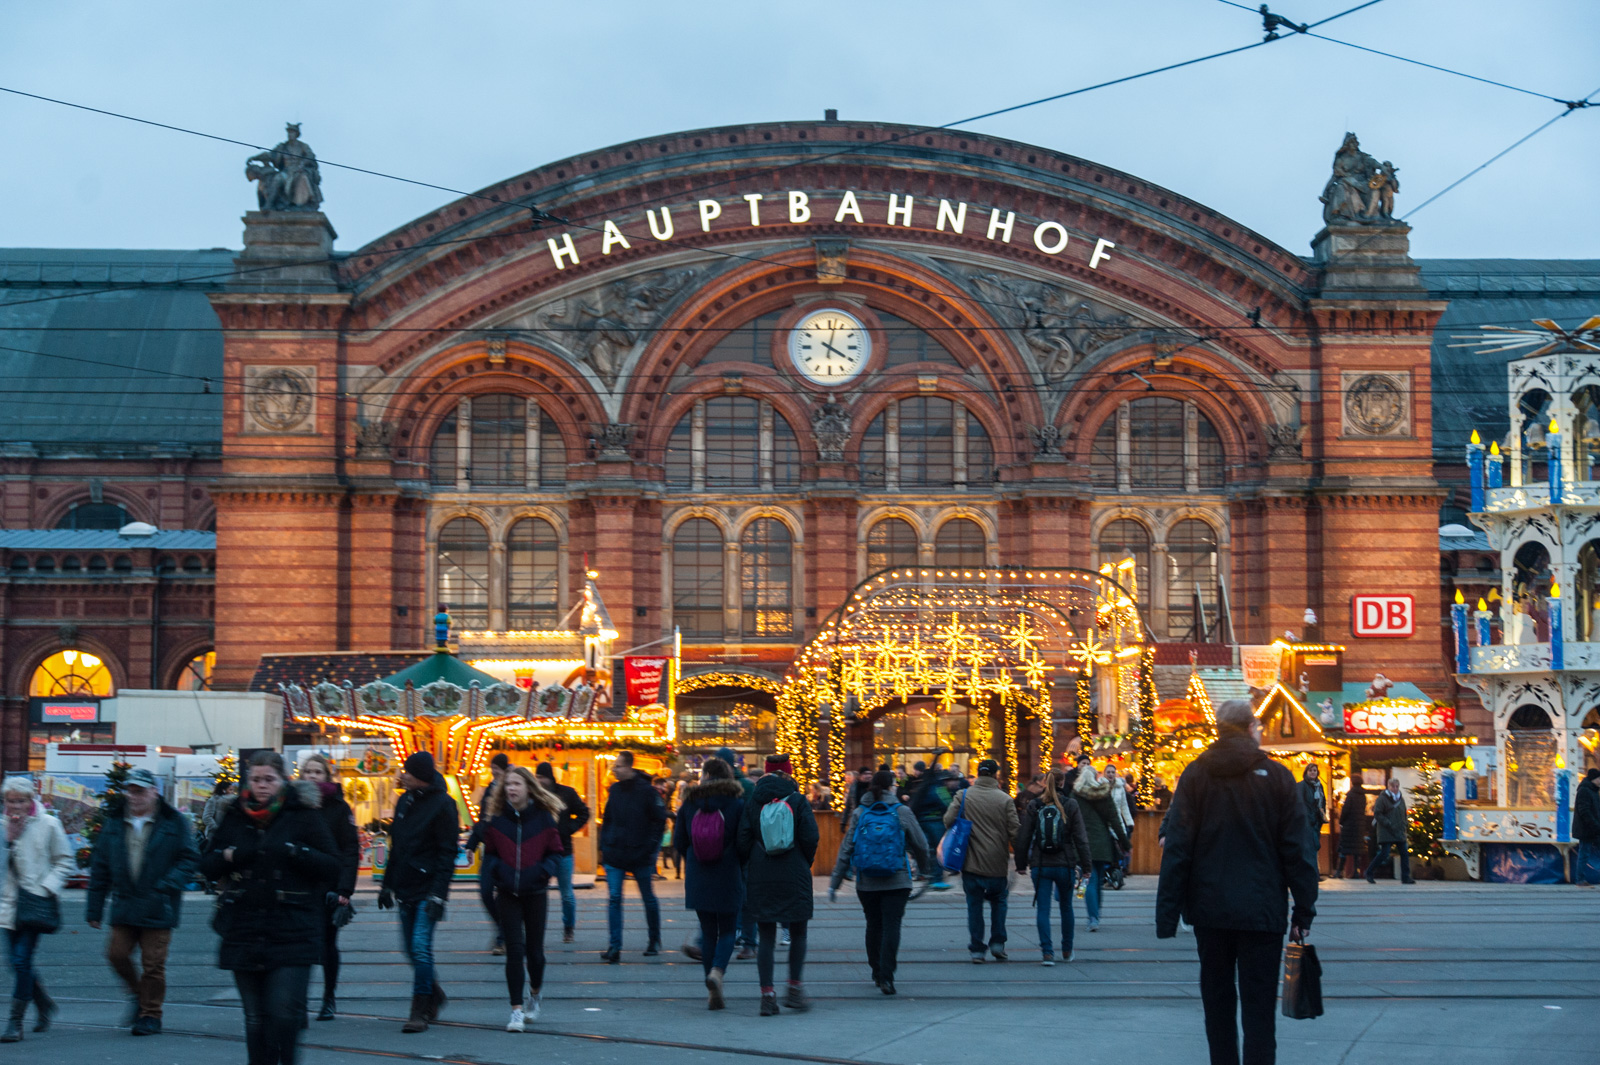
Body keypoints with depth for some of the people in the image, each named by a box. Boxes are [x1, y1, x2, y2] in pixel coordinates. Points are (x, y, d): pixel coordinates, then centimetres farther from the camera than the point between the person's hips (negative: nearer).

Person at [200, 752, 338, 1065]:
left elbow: (332, 866, 0)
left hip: (292, 934, -3)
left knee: (285, 1013, -12)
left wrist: (297, 854, -15)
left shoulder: (303, 814, 2)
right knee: (255, 1018, 8)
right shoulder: (233, 816, 11)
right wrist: (227, 856, -4)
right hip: (244, 933, 3)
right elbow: (206, 865, 17)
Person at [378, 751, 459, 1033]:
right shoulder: (405, 801, 12)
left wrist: (438, 894, -19)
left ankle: (420, 1011, -7)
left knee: (421, 946, -12)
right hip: (405, 888, 7)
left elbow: (447, 853, -13)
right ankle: (434, 995, 31)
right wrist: (387, 884, 17)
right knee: (411, 948, 11)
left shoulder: (442, 805, -10)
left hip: (428, 889, -7)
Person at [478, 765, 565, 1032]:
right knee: (514, 949, -7)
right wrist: (497, 870, -7)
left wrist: (543, 871, -14)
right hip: (507, 893, 0)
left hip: (535, 892, 0)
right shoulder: (495, 820, 1)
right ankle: (517, 1009, -2)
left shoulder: (544, 819, -2)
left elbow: (555, 852, 4)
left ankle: (535, 992, 37)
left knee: (534, 950, 7)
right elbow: (490, 852, 12)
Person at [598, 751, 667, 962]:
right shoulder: (614, 790, 7)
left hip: (640, 856, -4)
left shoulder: (647, 791, -8)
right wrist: (604, 846, 6)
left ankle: (654, 940, 27)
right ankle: (615, 947, -8)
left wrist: (650, 847, -11)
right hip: (614, 855, 4)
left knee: (649, 898, 11)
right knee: (614, 898, -6)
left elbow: (660, 820, -6)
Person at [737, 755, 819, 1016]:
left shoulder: (752, 803, 2)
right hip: (794, 877, -2)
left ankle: (767, 994, 0)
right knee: (798, 934, 11)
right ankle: (794, 988, 6)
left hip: (760, 877, 2)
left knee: (765, 937, 5)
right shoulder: (797, 801, -3)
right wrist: (805, 864, 10)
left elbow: (743, 840, -1)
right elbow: (811, 838, -6)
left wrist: (749, 867, 14)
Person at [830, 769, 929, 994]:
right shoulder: (902, 812, -4)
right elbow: (921, 845, 2)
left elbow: (846, 849, 0)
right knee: (891, 926, -4)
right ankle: (886, 977, -14)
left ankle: (877, 972, 26)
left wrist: (834, 883, 3)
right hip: (896, 882, -3)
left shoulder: (859, 813, 2)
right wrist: (924, 865, 25)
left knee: (874, 925, 16)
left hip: (866, 883, 3)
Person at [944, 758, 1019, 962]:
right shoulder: (1005, 800, -6)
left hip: (971, 862, 0)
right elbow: (1015, 831, -8)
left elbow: (948, 821, -10)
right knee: (998, 901, 20)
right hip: (997, 863, 0)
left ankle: (976, 949, 7)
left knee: (974, 905, 9)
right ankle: (997, 943, 13)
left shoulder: (963, 796, -4)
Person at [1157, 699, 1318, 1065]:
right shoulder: (1276, 777, -1)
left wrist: (1167, 914, -2)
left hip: (1210, 910, 2)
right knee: (1258, 1008, -1)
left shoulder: (1195, 775, 1)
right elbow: (1297, 851, -3)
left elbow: (1177, 849, -3)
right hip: (1262, 911, -2)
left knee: (1217, 1001, 15)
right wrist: (1304, 911, 3)